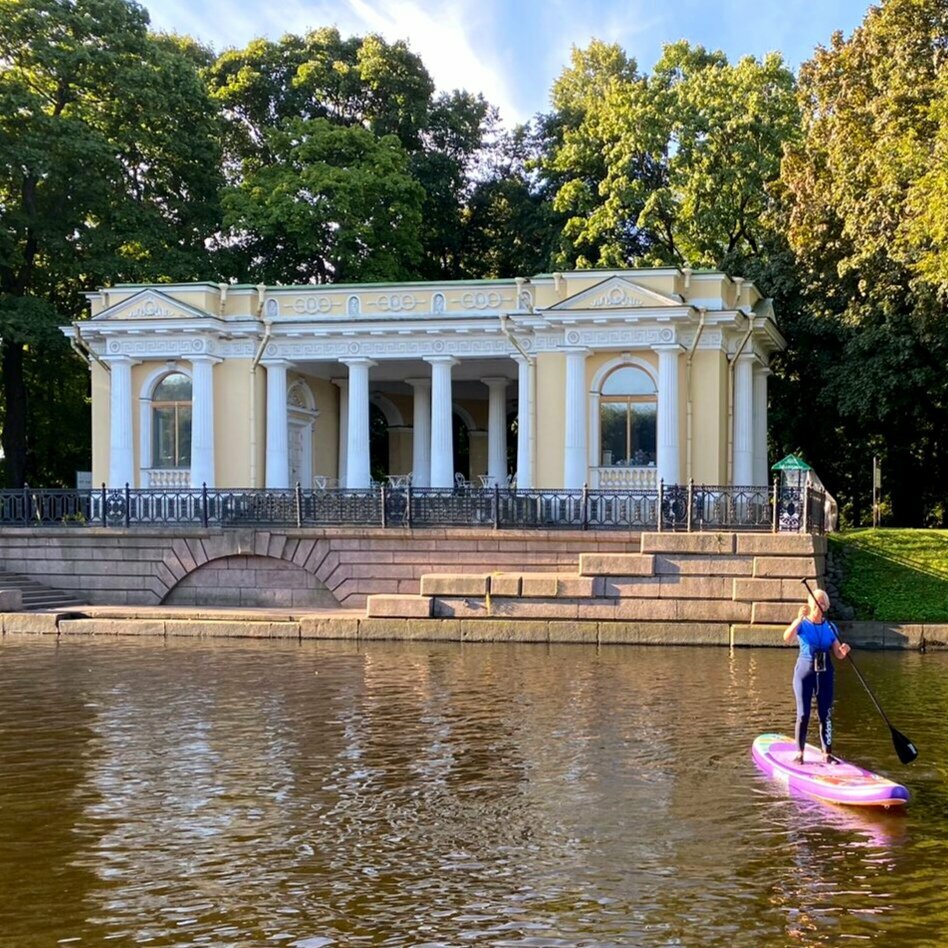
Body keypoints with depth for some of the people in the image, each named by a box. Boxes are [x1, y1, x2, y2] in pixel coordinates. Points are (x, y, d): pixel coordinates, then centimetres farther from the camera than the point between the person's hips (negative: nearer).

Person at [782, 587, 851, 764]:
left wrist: (844, 651, -16)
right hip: (804, 671, -3)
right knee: (803, 715, -1)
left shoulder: (830, 627, 7)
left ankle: (827, 753, 10)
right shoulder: (801, 624, -3)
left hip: (825, 673, 3)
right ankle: (800, 753, 6)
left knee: (826, 715, 4)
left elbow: (838, 654, 8)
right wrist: (799, 619, -38)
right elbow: (787, 638, -25)